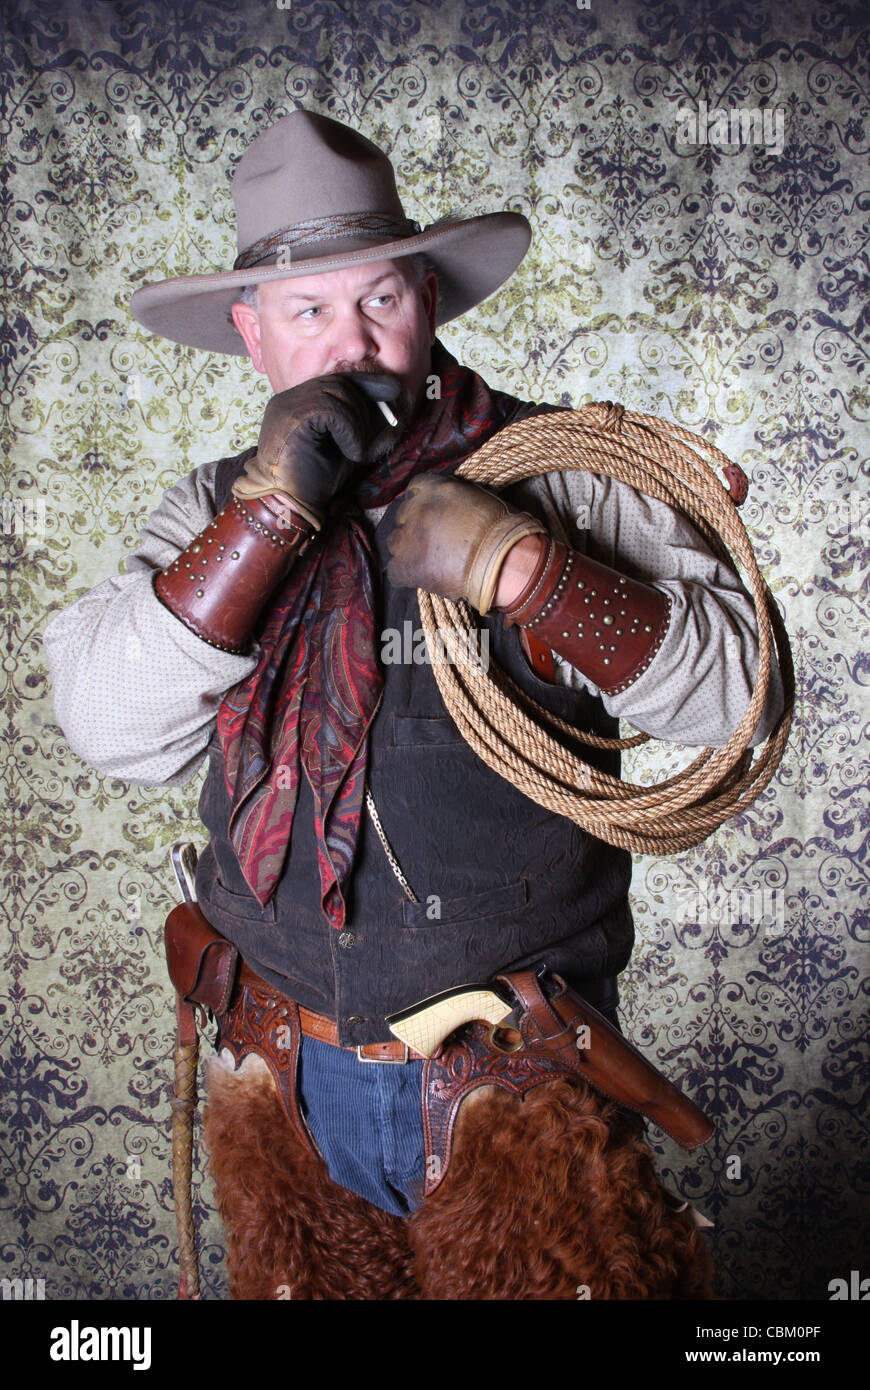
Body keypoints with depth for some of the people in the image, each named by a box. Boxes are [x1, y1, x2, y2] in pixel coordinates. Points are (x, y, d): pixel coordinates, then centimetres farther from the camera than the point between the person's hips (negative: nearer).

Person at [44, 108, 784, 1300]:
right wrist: (270, 511, -22)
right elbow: (111, 730, -13)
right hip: (291, 1075, 3)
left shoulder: (555, 475, -9)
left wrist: (519, 566, -25)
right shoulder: (218, 509, 0)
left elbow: (743, 689, -13)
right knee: (299, 1281, 24)